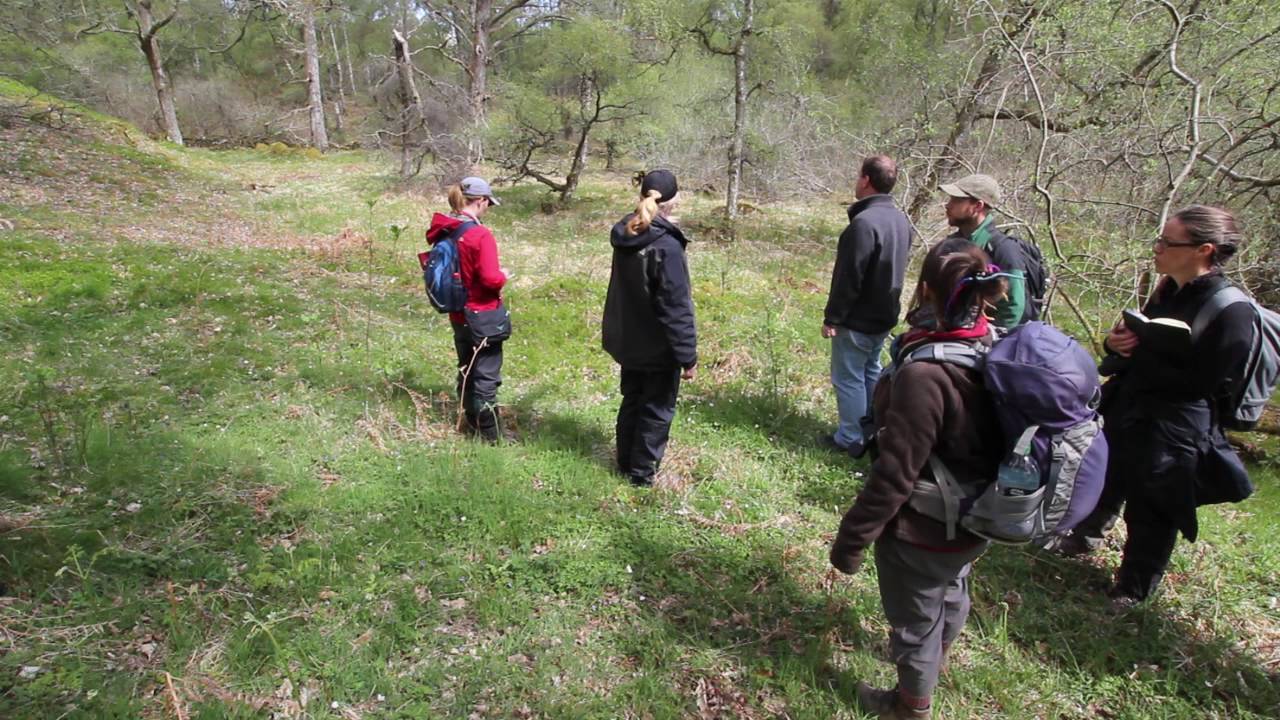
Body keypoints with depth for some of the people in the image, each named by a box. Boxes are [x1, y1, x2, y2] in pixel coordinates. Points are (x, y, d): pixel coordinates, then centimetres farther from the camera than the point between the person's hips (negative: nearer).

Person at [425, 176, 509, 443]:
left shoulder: (441, 231, 1)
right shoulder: (480, 235, -22)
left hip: (458, 315, 7)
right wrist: (504, 276, -4)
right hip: (483, 316, -7)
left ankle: (471, 424, 31)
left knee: (466, 370, 19)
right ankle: (489, 433, 10)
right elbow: (491, 278, -24)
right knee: (487, 375, 3)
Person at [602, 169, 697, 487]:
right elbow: (676, 308, -23)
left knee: (631, 400, 21)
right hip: (659, 347, -7)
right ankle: (643, 471, 20)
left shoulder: (624, 235, 0)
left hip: (628, 340, 7)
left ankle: (626, 462, 34)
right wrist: (687, 354, -17)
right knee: (657, 409, 9)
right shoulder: (666, 245, -23)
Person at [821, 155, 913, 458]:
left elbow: (848, 278, -22)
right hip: (884, 316, 9)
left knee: (848, 378, 3)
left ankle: (851, 439, 12)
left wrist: (832, 317, -14)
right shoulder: (901, 220, 6)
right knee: (871, 373, 20)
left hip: (857, 320, -9)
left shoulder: (864, 222, -24)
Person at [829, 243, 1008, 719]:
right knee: (951, 593, 32)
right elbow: (983, 438, 4)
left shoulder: (924, 374, -35)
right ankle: (933, 660, 61)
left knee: (915, 618, 17)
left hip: (922, 534, -8)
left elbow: (894, 474, -31)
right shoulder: (991, 348, -9)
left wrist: (852, 538, -19)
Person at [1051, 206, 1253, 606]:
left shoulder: (1230, 312, -21)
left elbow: (1197, 384, -23)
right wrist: (1117, 343, -7)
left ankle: (1133, 589, 32)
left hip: (1170, 435, -7)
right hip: (1124, 415, 8)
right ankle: (1085, 538, 52)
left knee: (1149, 514, 10)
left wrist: (1136, 353, -18)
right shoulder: (1167, 292, 4)